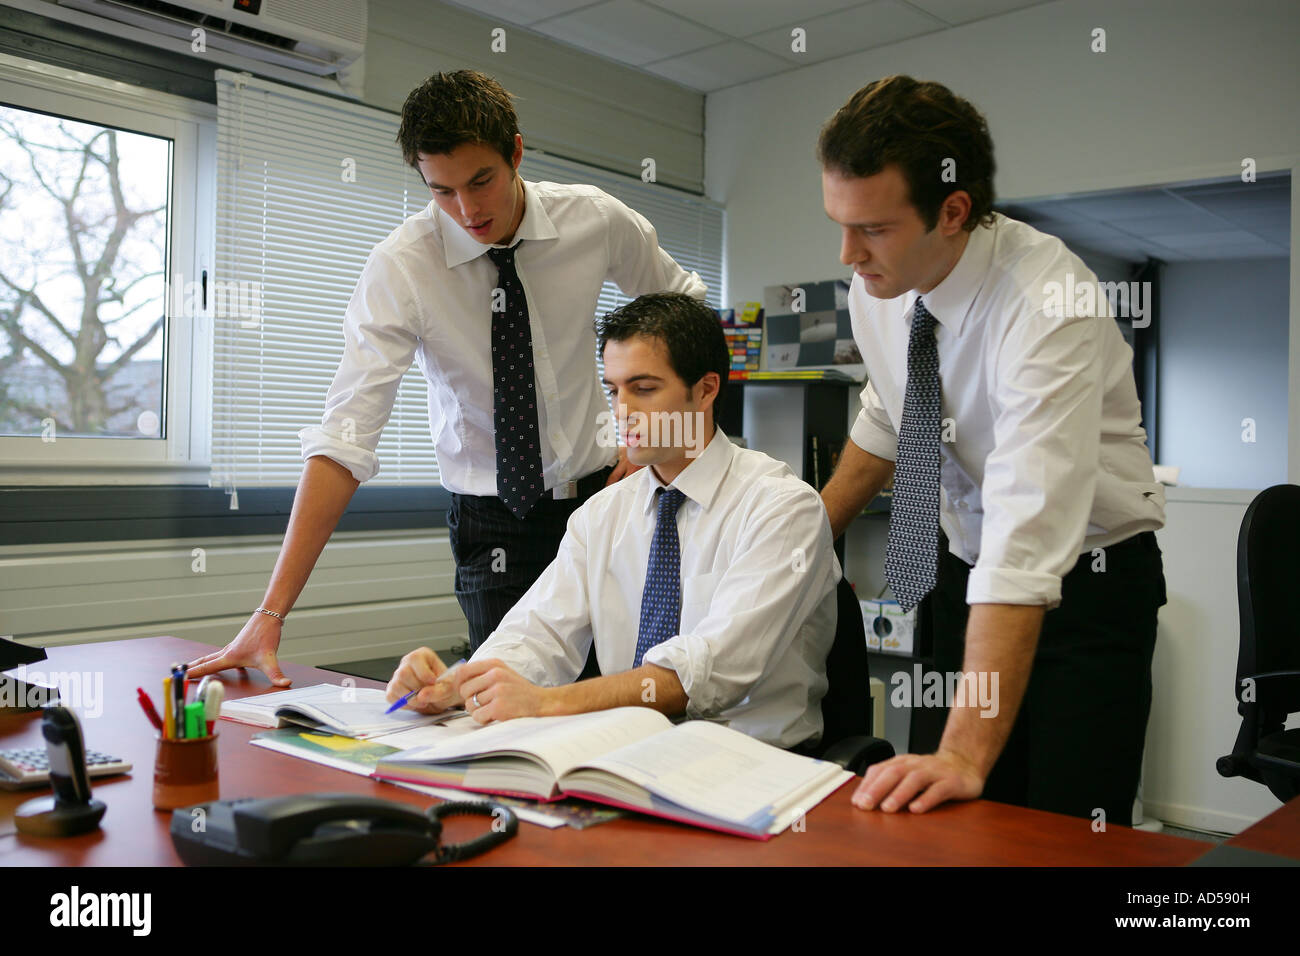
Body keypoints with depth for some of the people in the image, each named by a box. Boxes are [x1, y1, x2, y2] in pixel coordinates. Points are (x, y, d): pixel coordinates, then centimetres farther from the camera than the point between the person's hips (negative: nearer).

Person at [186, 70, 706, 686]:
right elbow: (344, 440, -23)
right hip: (490, 522, -1)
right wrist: (271, 613, -29)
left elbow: (681, 303, 10)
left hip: (598, 496, 2)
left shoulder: (597, 221, -10)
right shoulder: (400, 266, -17)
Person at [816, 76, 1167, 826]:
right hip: (963, 573, 6)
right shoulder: (877, 285, -8)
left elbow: (1028, 539, -37)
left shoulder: (1047, 302, -30)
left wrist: (966, 754, -42)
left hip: (1084, 586, -5)